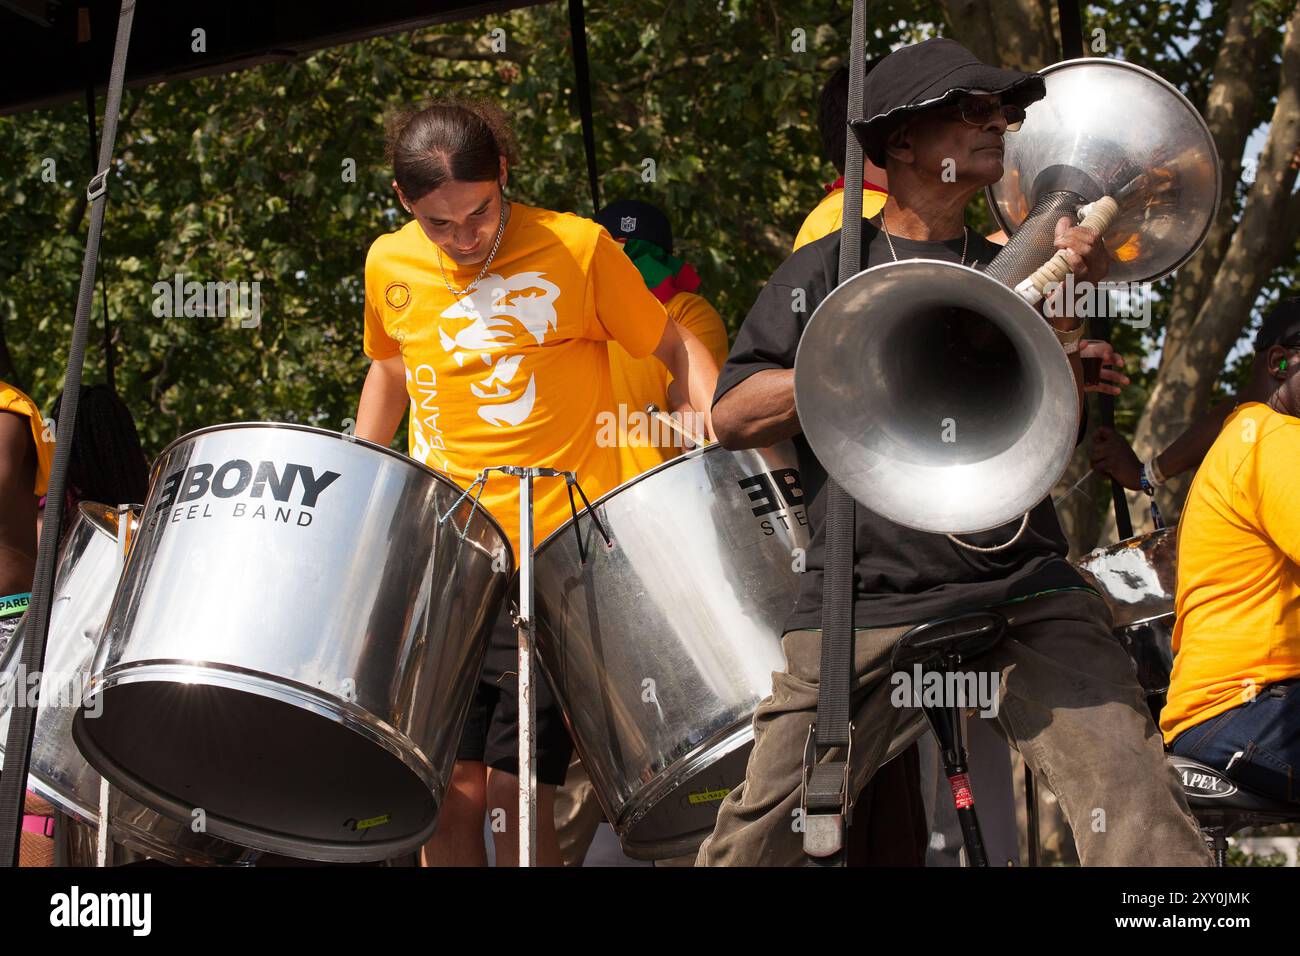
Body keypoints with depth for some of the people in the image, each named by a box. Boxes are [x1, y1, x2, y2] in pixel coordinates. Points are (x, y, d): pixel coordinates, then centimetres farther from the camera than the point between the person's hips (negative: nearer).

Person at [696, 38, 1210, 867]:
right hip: (863, 604, -2)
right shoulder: (826, 273, 7)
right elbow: (732, 415, 0)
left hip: (1026, 594, 2)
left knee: (1147, 824, -15)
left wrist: (1066, 311, -9)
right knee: (756, 836, 0)